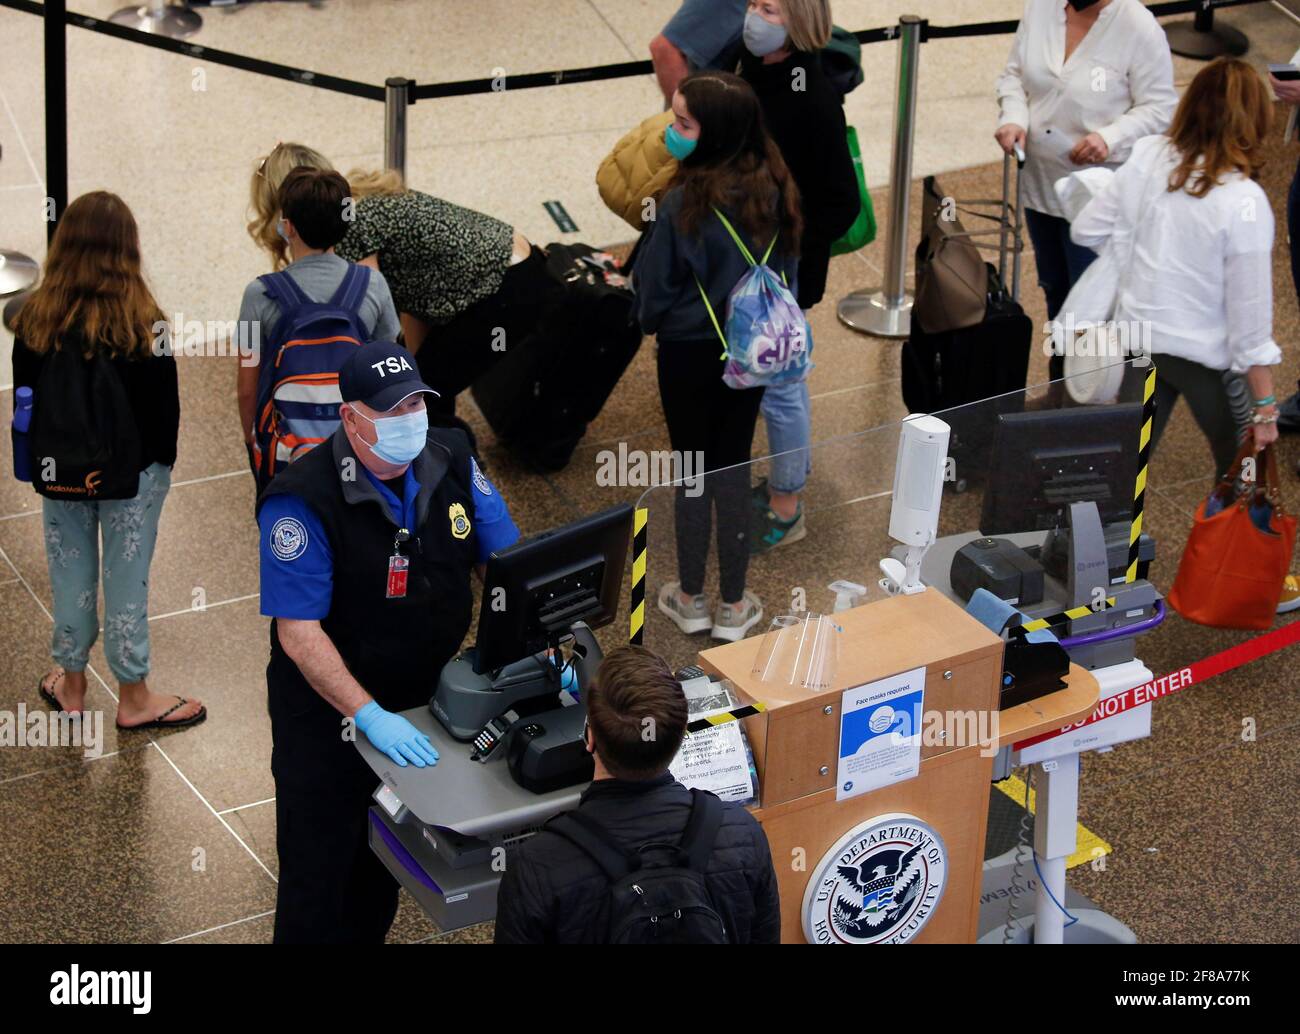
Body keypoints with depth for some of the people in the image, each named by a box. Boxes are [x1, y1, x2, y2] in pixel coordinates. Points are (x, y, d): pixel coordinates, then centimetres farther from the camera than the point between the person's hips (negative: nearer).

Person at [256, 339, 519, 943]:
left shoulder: (452, 461, -6)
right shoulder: (302, 501, -23)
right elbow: (298, 632, -25)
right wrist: (369, 716, -32)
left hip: (422, 699, 5)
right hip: (328, 714, -5)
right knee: (319, 868, 6)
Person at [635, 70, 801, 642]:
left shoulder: (686, 202, -25)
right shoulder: (774, 189, -8)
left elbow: (653, 288, -15)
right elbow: (789, 272, 4)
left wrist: (648, 318, 6)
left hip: (690, 352, -4)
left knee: (693, 469, 12)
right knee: (734, 465, 15)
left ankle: (690, 599, 26)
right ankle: (734, 605, 22)